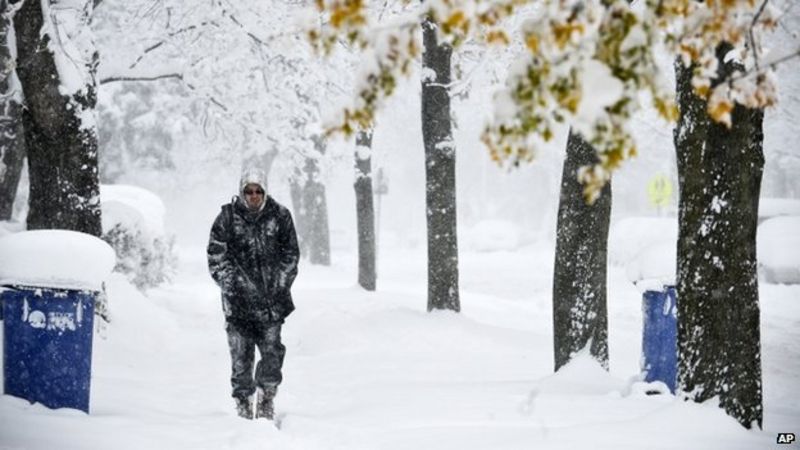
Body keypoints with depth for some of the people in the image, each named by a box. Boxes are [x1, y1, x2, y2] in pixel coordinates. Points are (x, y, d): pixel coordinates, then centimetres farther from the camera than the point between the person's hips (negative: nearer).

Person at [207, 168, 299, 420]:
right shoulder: (228, 218, -1)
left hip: (271, 299, 1)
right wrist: (234, 284, -10)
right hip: (239, 301, -1)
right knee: (241, 355, -1)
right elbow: (216, 258, 0)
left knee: (273, 351, -5)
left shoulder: (280, 216, 3)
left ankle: (266, 396, 14)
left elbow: (291, 255, 10)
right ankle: (243, 402, 11)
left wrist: (279, 285, -1)